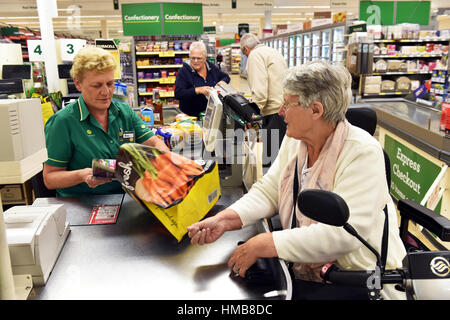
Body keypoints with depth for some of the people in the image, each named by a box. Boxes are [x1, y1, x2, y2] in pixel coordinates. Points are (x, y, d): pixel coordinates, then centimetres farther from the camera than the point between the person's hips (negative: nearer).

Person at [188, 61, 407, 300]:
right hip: (299, 271, 6)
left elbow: (343, 233, -29)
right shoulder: (294, 141, 3)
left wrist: (262, 245, -30)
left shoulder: (362, 153, -21)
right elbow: (267, 191, 2)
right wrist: (225, 219, -16)